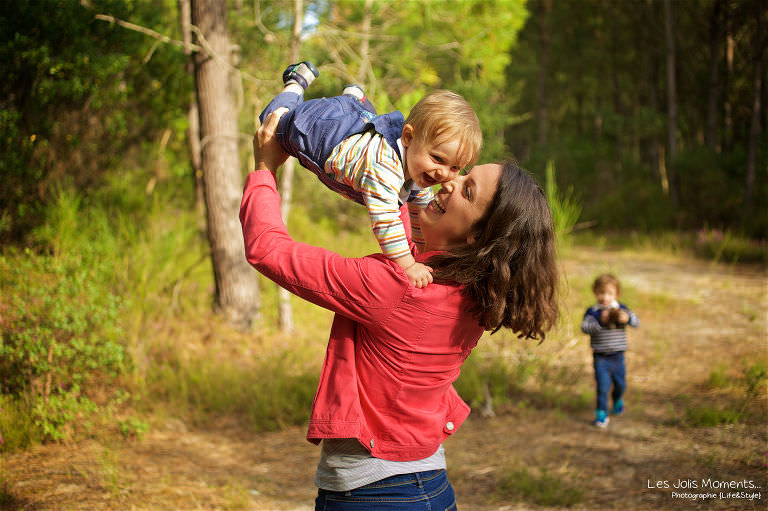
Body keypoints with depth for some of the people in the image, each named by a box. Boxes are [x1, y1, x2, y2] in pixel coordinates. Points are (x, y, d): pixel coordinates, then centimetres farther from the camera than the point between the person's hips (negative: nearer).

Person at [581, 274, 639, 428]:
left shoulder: (621, 309, 1)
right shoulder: (592, 311, -7)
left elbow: (636, 322, -7)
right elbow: (585, 327, -20)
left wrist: (627, 318, -29)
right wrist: (600, 321, -33)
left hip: (618, 356, 3)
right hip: (600, 357, -3)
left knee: (620, 384, 19)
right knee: (603, 385, -11)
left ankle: (618, 400, 49)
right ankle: (601, 413, 0)